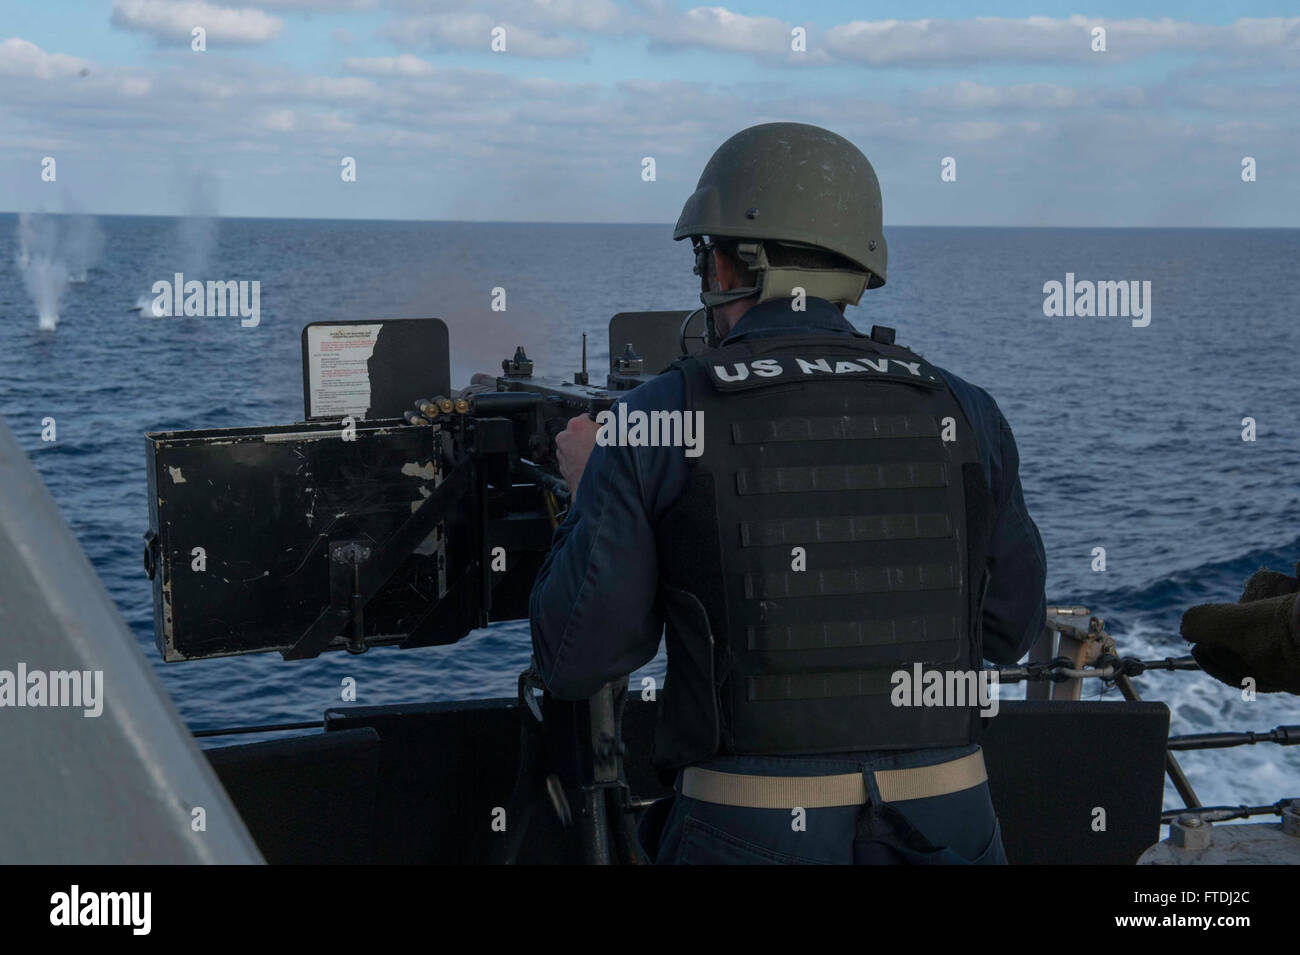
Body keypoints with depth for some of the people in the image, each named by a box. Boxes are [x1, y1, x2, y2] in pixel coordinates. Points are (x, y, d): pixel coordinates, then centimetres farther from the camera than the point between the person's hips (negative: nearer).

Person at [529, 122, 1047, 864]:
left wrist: (590, 492, 13)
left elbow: (575, 661, -3)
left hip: (750, 835, -2)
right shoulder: (962, 413, 1)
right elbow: (1011, 629, 12)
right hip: (946, 826, 3)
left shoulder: (659, 420, -7)